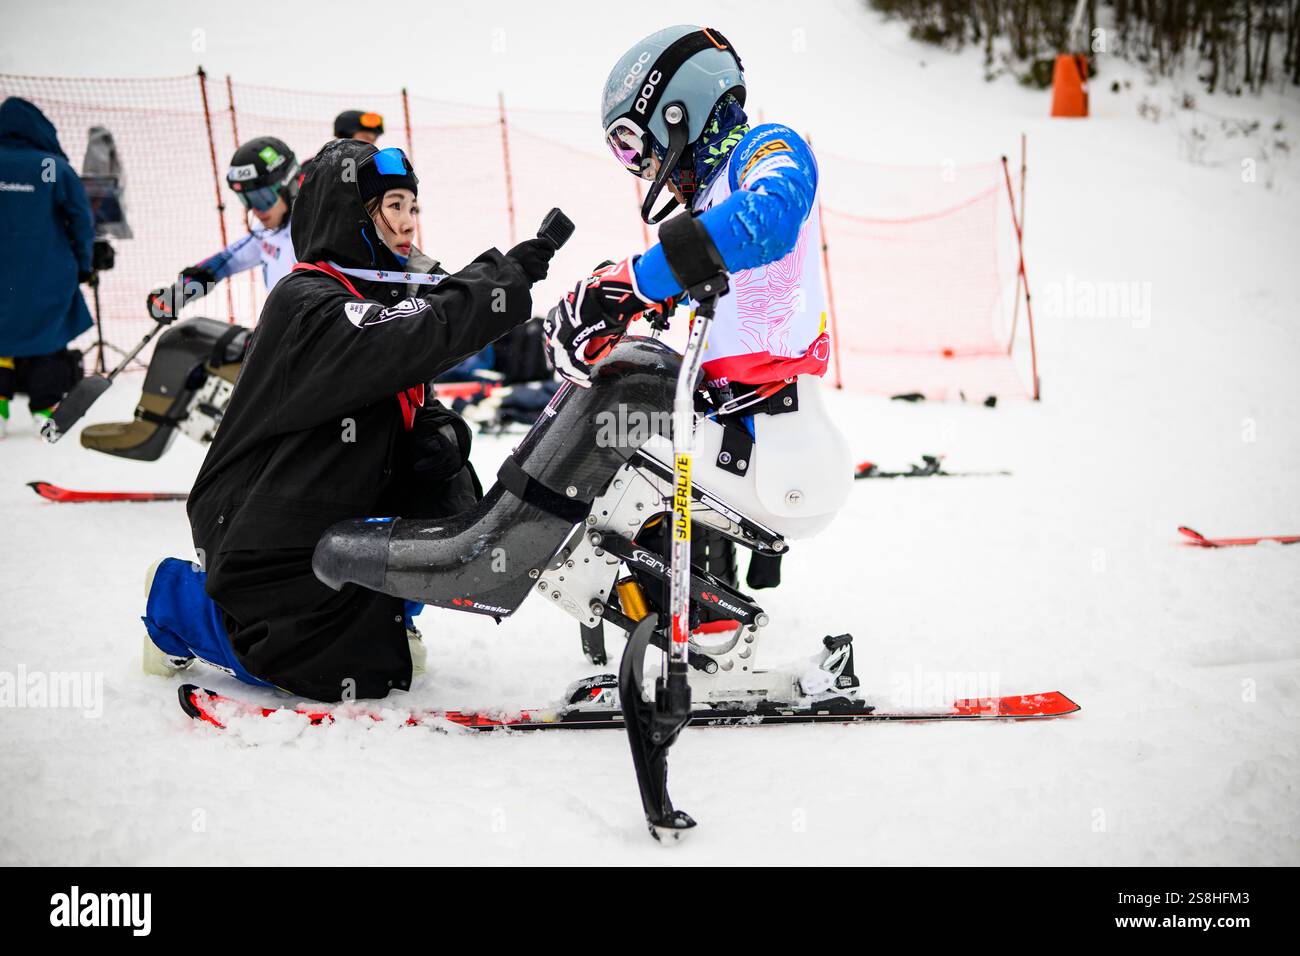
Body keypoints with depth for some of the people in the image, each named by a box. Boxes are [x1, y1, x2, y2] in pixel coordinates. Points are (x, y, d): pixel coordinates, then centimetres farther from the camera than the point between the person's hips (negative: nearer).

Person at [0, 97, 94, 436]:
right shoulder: (56, 168, -7)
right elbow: (81, 218, -3)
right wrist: (83, 264, 9)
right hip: (48, 273, -2)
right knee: (47, 340, 9)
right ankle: (44, 409, 6)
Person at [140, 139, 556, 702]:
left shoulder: (379, 296, 9)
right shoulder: (307, 303, -21)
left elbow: (408, 411, 11)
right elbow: (404, 344, -37)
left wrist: (439, 428, -13)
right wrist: (507, 276, -32)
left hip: (340, 518, 9)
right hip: (265, 543, -9)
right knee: (365, 674, -10)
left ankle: (380, 615, 12)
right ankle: (182, 601, 7)